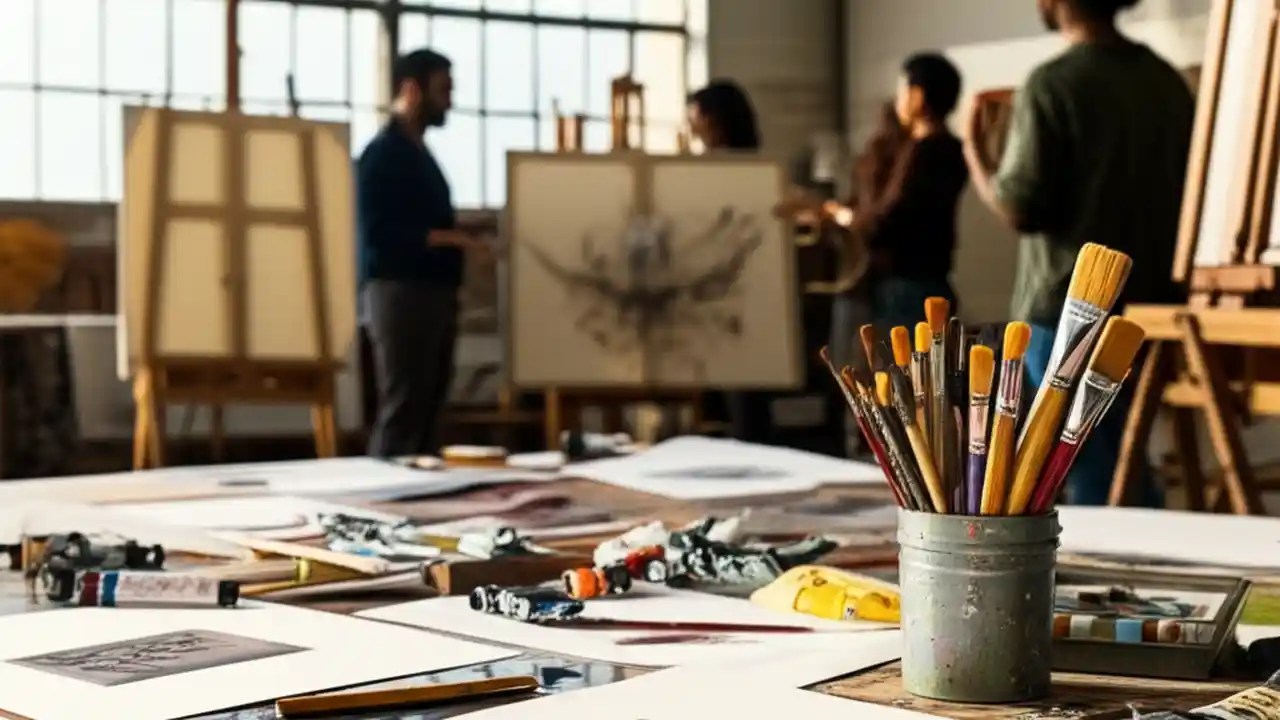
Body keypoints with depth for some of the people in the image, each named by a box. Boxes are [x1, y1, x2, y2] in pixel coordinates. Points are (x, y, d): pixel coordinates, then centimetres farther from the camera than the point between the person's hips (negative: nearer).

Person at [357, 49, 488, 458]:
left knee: (426, 411, 8)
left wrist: (461, 241, 10)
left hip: (431, 292, 9)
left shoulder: (418, 153, 20)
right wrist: (447, 237, -21)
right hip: (398, 292, -9)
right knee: (402, 411, -10)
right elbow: (377, 232, -18)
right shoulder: (384, 152, -8)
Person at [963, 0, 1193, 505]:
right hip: (1150, 301, 7)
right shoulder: (1168, 80, 7)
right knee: (1127, 465, 18)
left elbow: (1018, 207, -14)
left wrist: (973, 155, 2)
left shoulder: (1053, 84, -13)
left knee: (1088, 470, -1)